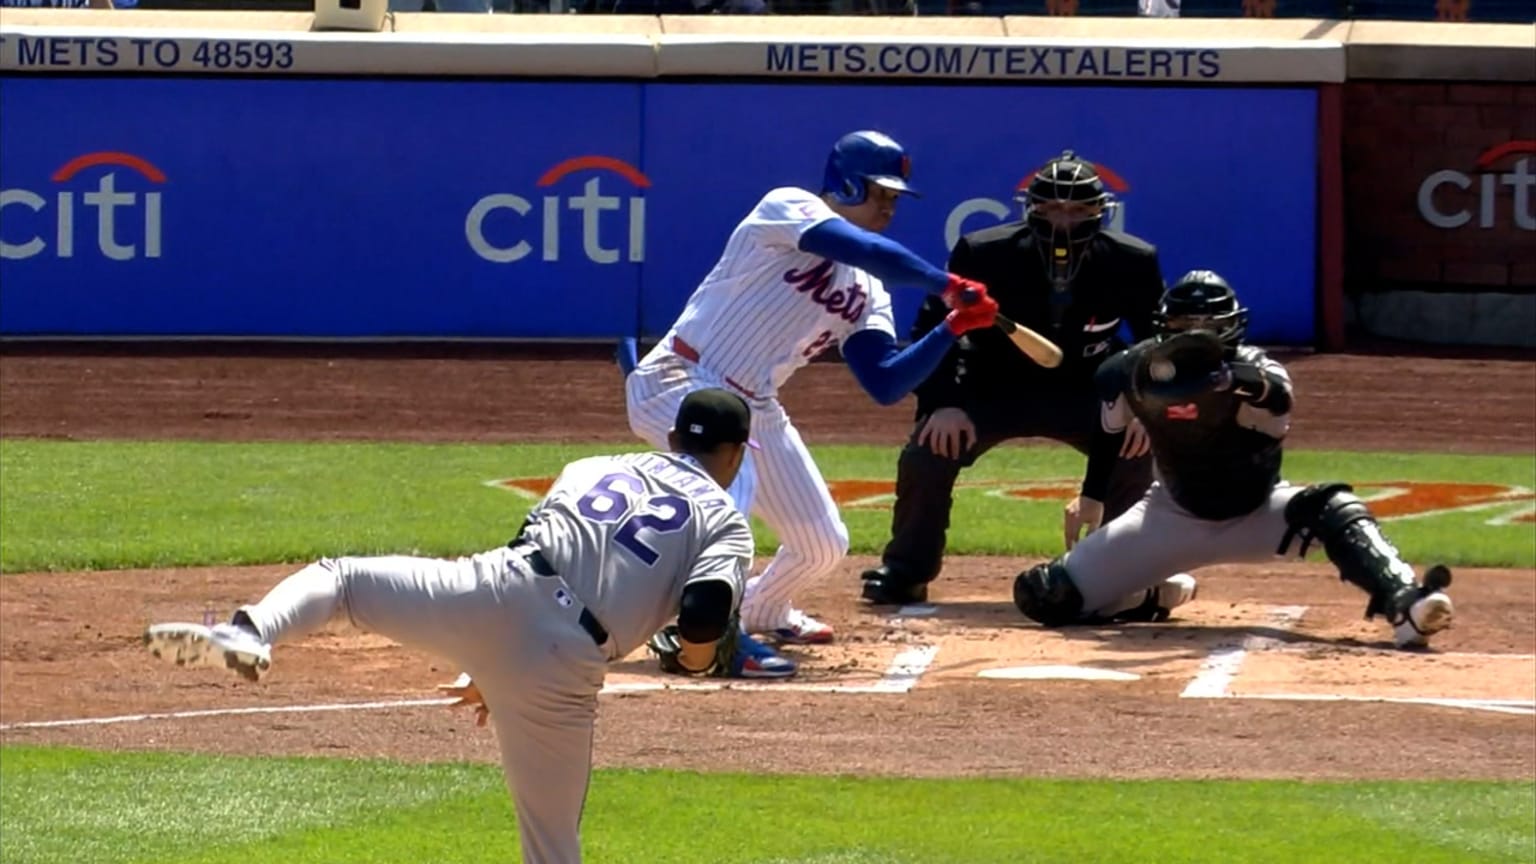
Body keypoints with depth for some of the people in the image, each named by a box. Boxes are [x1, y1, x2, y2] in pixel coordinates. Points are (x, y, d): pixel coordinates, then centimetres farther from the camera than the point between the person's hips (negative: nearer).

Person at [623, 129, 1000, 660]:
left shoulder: (866, 294, 11)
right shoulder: (788, 208, -9)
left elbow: (885, 386, 0)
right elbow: (866, 250, -27)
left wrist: (952, 327, -9)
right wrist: (947, 286, -27)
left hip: (754, 410, 8)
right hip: (680, 384, -8)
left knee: (823, 546, 9)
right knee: (730, 485, -37)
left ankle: (761, 611, 40)